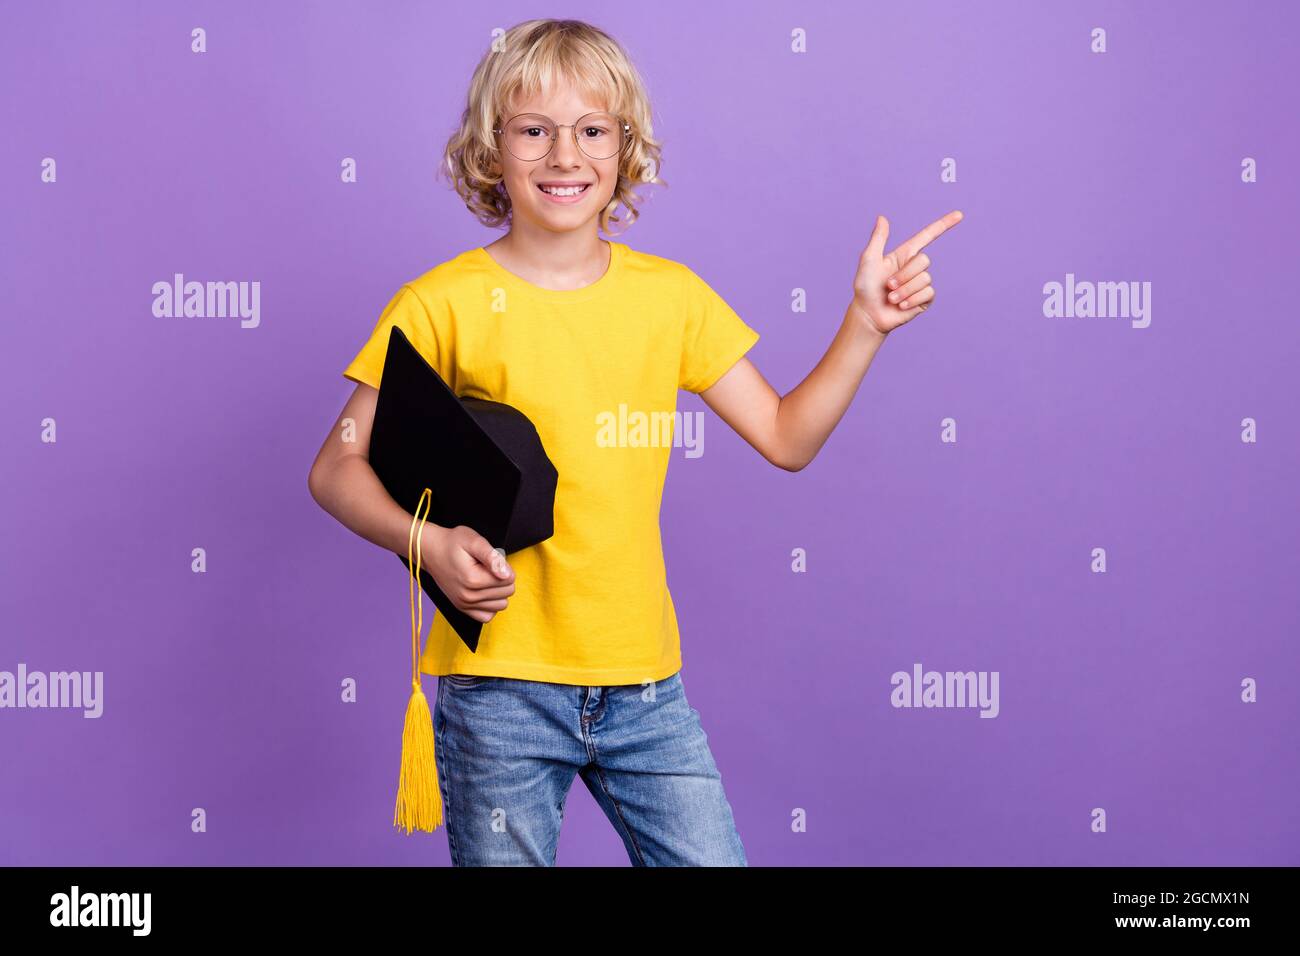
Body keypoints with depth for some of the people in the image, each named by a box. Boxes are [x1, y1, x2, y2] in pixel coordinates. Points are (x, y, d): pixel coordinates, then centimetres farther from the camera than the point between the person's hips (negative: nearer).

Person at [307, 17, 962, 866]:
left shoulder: (670, 294, 7)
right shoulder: (444, 303, -5)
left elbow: (787, 436, 11)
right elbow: (336, 469, -4)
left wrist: (867, 322, 1)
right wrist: (429, 542, -21)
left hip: (646, 682, 3)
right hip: (501, 682, -3)